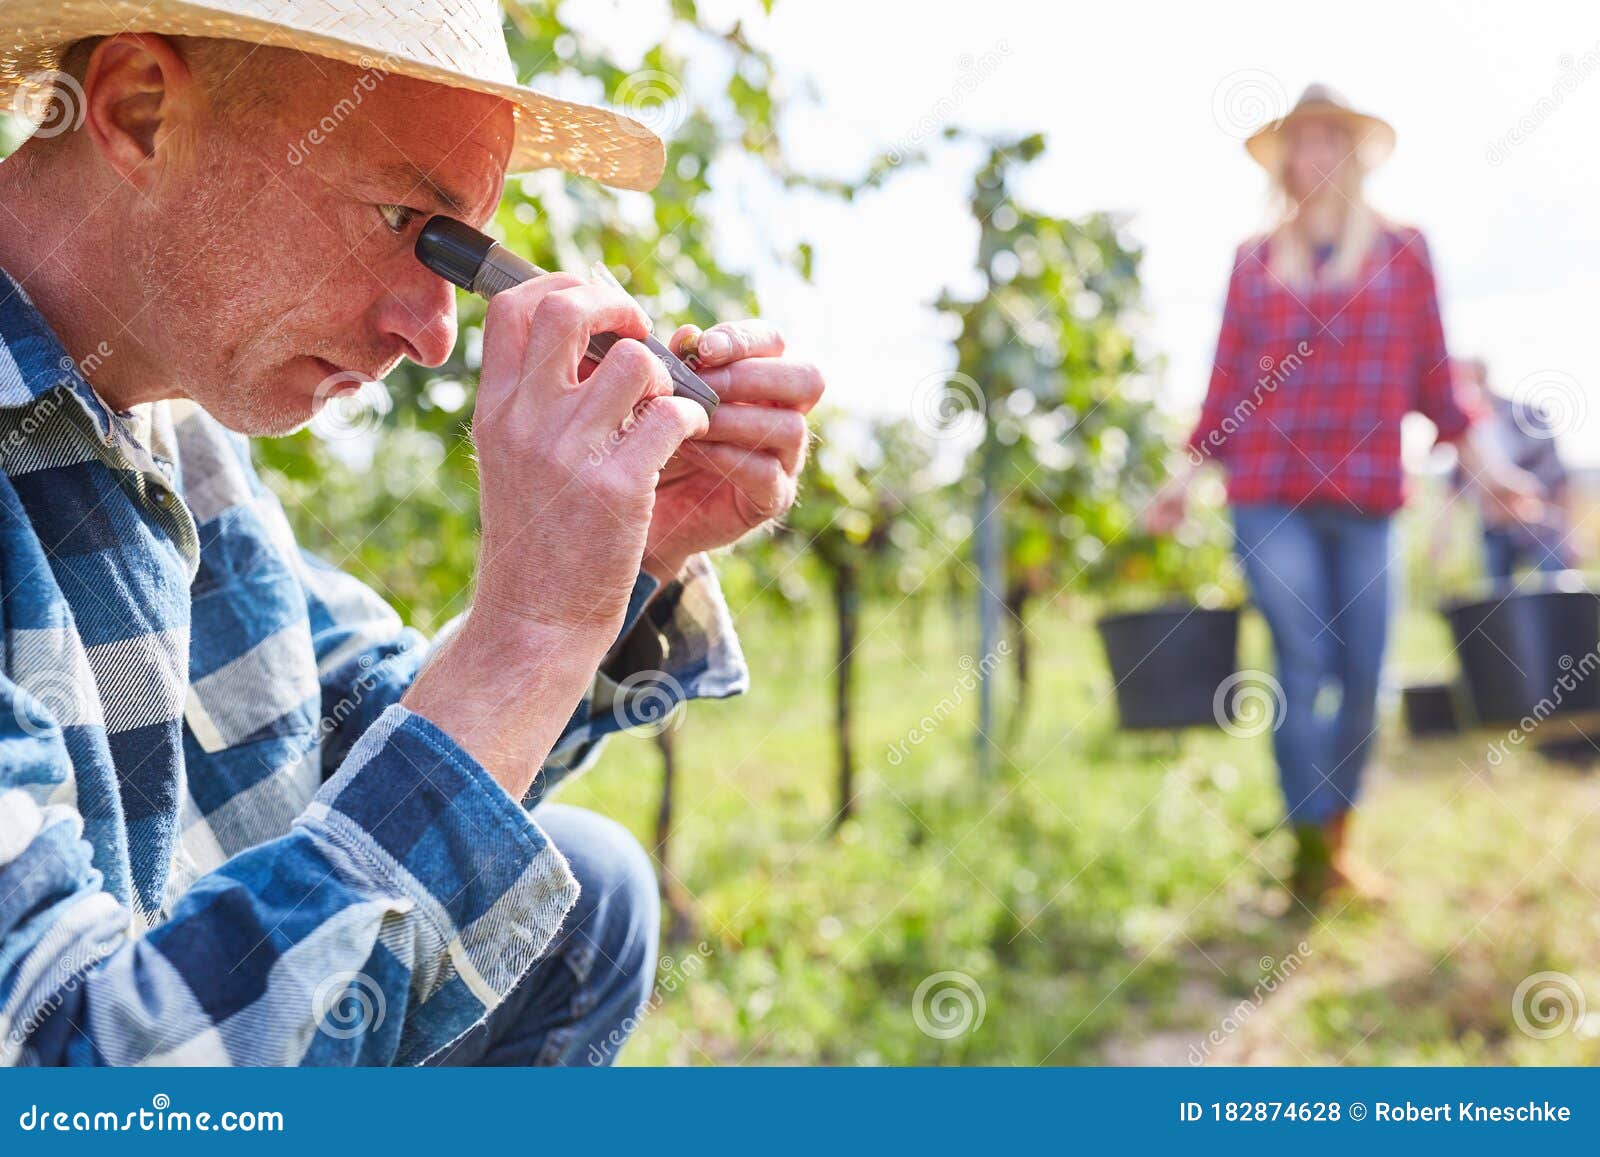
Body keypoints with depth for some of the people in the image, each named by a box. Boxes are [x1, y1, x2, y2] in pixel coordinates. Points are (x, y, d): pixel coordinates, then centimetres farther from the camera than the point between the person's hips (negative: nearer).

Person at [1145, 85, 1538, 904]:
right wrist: (1187, 474, 8)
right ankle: (1309, 848, 5)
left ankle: (1339, 836, 20)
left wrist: (1482, 461, 7)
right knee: (1303, 668, -5)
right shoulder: (1255, 261, 9)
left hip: (1366, 498, 1)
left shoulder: (1401, 252, 10)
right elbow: (1229, 380, 11)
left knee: (1361, 677, 2)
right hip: (1270, 497, -1)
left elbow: (1430, 375, 11)